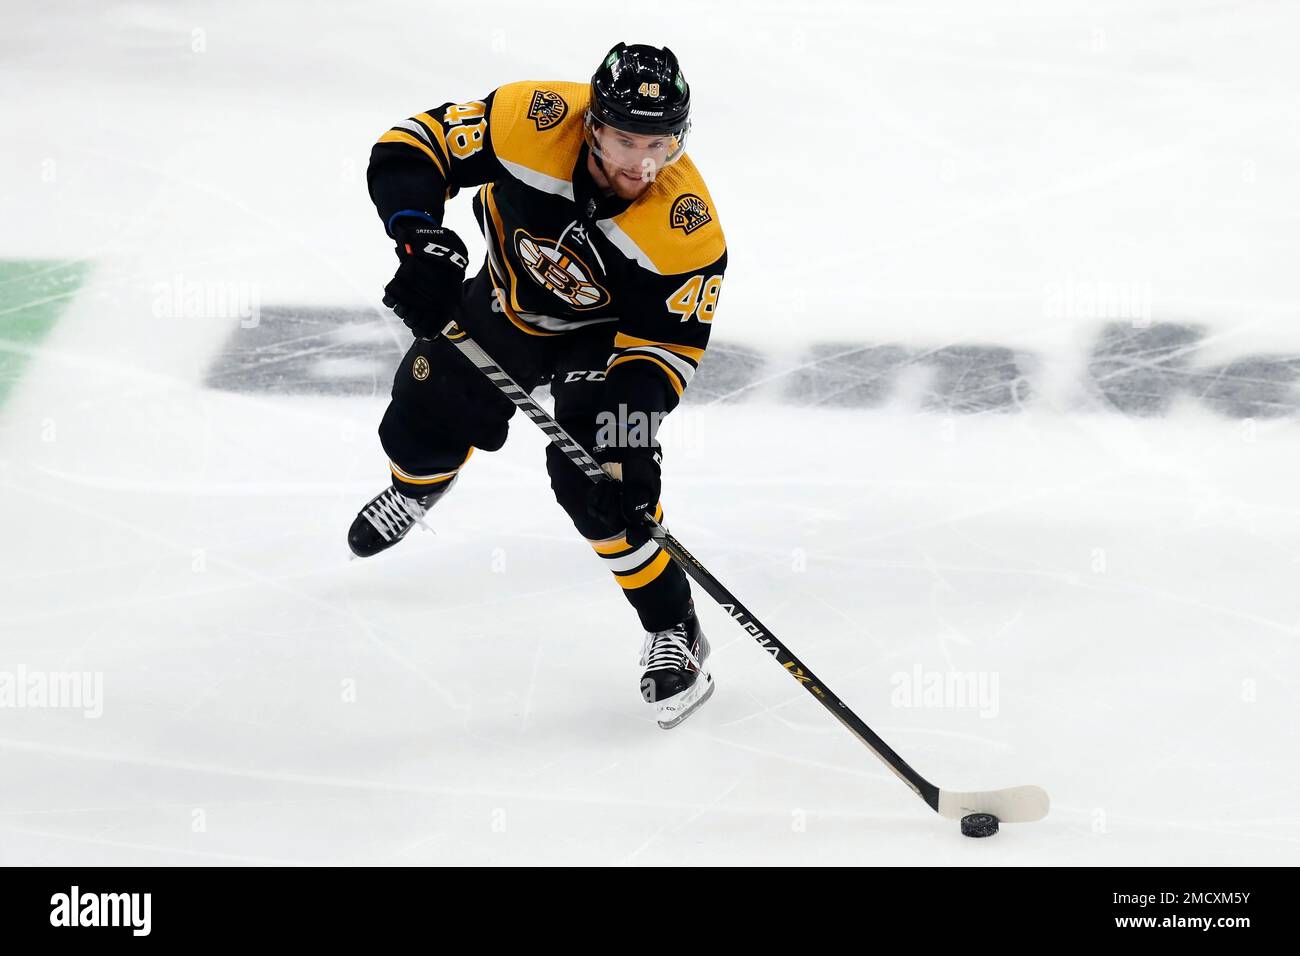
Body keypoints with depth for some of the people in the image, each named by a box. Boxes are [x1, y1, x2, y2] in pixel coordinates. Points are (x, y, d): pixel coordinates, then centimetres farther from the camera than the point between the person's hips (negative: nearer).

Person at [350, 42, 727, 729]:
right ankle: (415, 490, 56)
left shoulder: (688, 229, -35)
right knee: (424, 427, 16)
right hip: (507, 302, 3)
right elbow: (411, 148, -25)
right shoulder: (533, 122, -35)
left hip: (607, 332, -3)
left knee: (598, 479, -22)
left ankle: (672, 628, -2)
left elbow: (665, 345, -26)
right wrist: (423, 241, -40)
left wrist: (630, 428, -40)